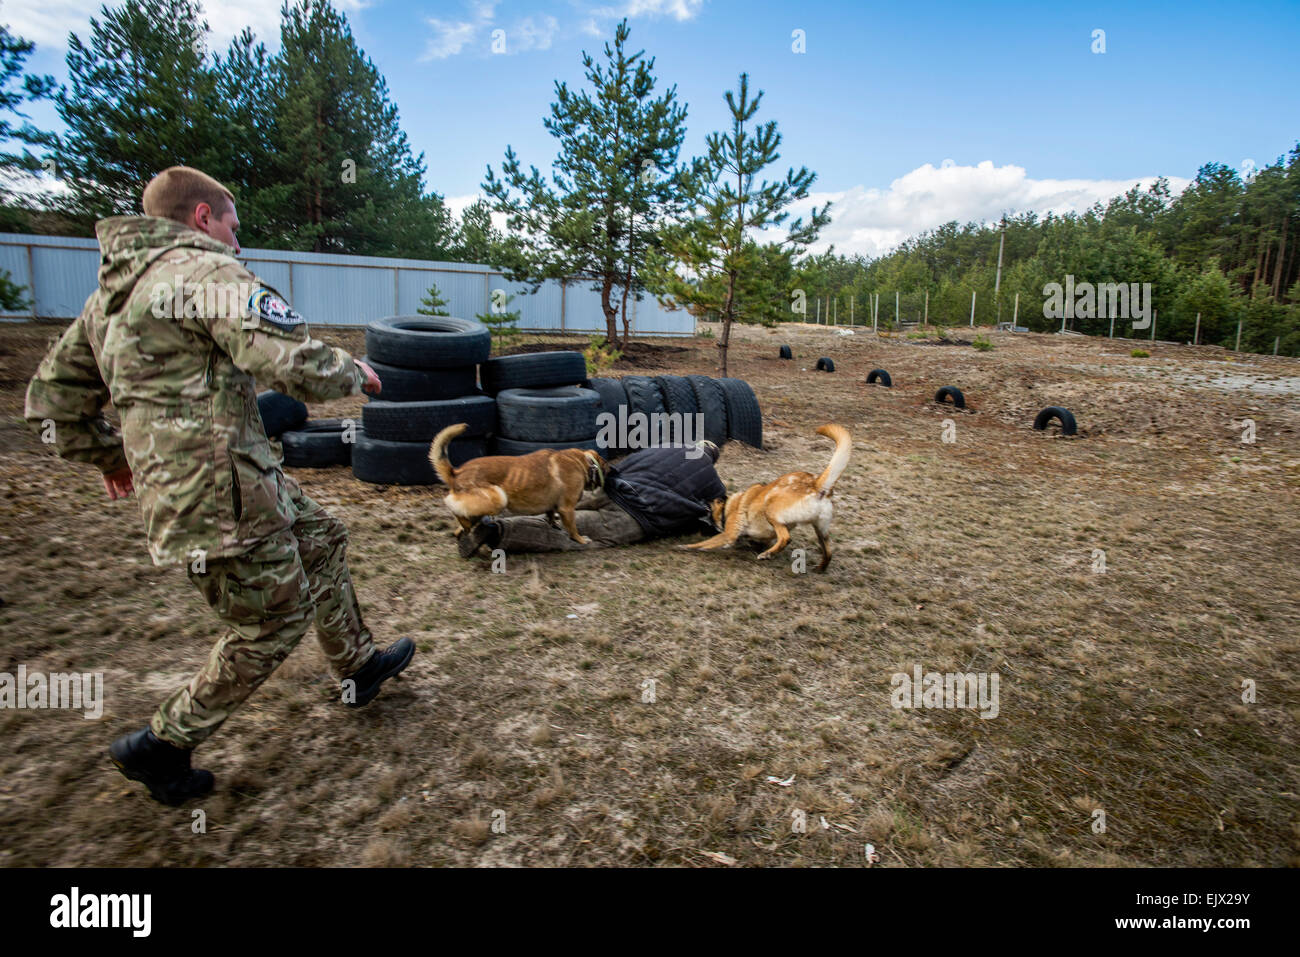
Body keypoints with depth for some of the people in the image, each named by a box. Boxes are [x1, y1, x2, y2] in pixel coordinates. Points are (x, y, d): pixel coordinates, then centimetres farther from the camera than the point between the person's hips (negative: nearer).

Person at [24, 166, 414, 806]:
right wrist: (355, 375, -9)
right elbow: (294, 360, -28)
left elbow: (51, 399, 19)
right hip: (220, 496, -10)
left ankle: (358, 666, 35)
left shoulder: (109, 295, 16)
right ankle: (162, 746, 22)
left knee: (322, 539, 22)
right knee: (276, 620, 6)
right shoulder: (204, 270, -14)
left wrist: (107, 454, 31)